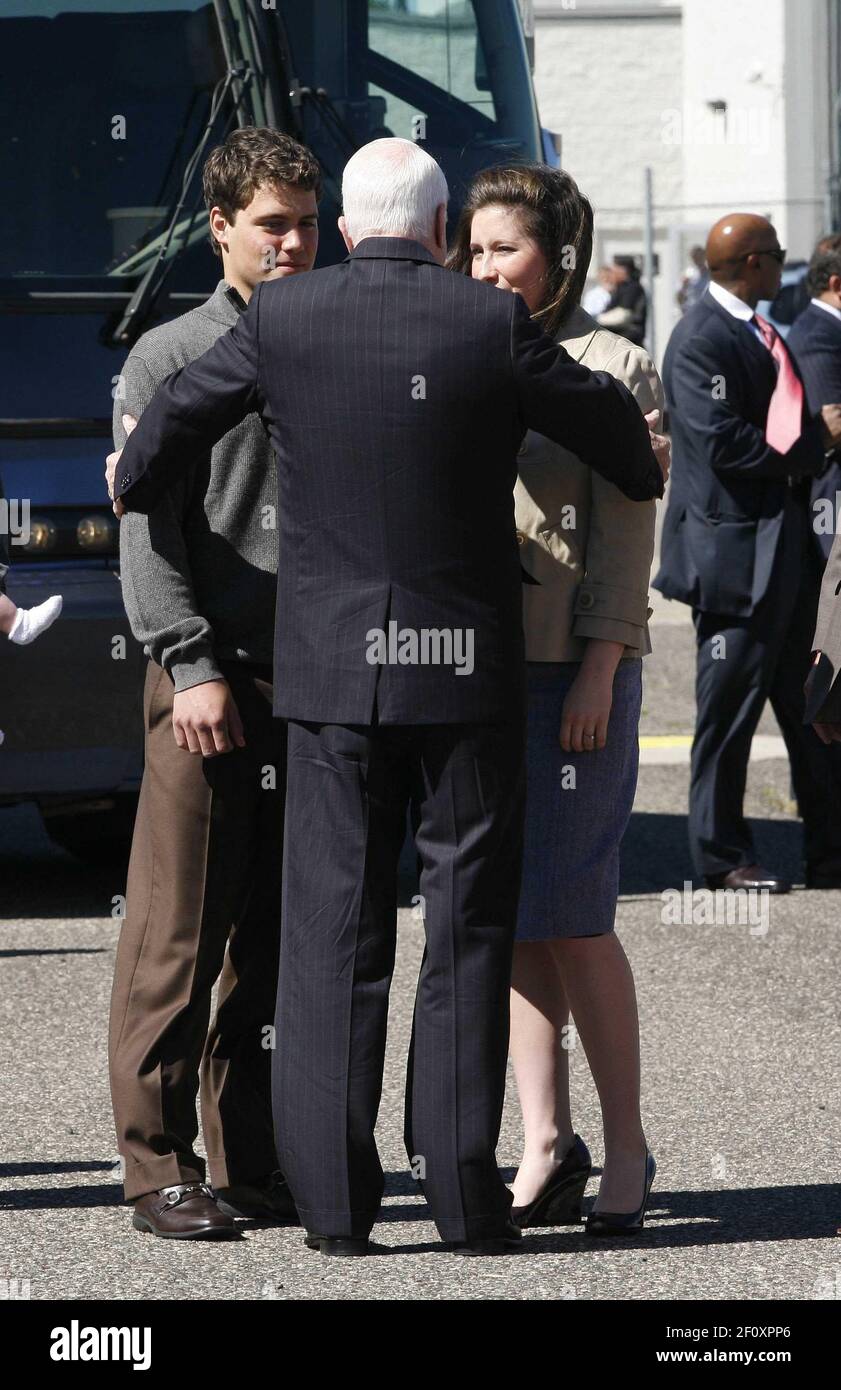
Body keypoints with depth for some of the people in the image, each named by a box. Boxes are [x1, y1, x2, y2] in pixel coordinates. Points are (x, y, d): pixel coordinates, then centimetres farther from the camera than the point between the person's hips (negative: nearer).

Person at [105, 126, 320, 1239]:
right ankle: (161, 1167, 0)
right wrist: (193, 668, -14)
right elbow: (148, 532, -4)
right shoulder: (170, 361, 2)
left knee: (280, 939, 7)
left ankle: (254, 1161, 13)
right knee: (178, 935, -5)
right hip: (209, 684, -4)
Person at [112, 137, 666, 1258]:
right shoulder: (491, 324, -7)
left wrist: (132, 486, 33)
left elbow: (174, 420, 10)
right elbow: (605, 420, 7)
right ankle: (464, 1192, 3)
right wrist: (645, 473, 30)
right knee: (469, 928, 5)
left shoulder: (281, 319, -2)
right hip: (469, 670, -1)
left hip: (331, 670, 1)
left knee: (333, 928, 5)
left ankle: (333, 1197, 2)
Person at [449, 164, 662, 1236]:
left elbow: (624, 534, -6)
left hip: (570, 669, -5)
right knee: (508, 916, 4)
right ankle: (546, 1145, 8)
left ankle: (625, 1147, 3)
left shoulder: (610, 370, -1)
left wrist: (600, 669, -13)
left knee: (569, 916, -7)